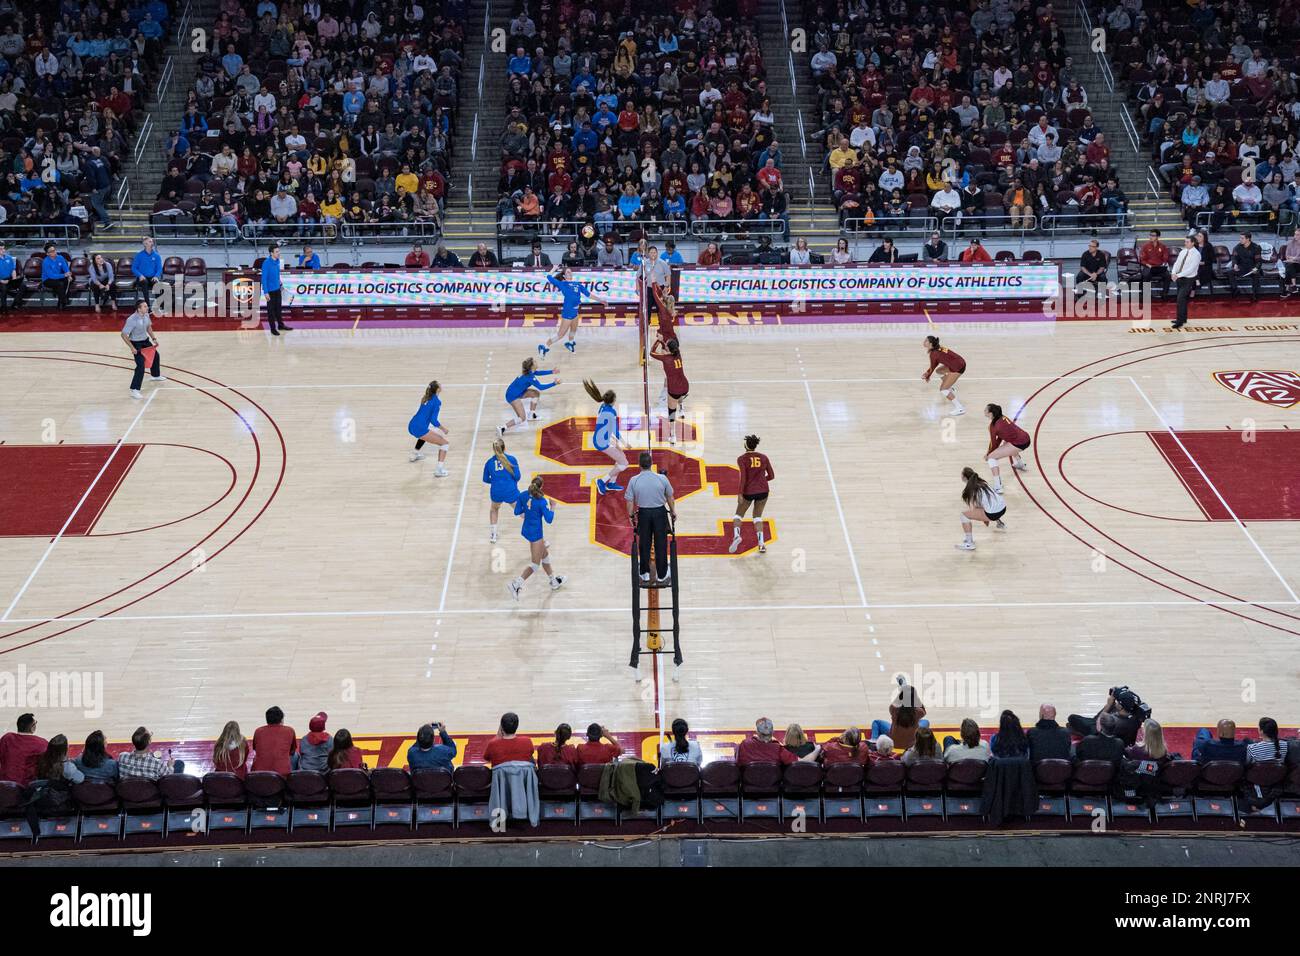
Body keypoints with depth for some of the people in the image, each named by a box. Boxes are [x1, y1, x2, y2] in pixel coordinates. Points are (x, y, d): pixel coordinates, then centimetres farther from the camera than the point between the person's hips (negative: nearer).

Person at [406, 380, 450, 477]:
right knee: (446, 442, -5)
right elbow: (433, 420, -15)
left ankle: (415, 454, 55)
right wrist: (444, 429, -1)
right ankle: (439, 470, -17)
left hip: (411, 426, 8)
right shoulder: (437, 401, -9)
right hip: (420, 429, -8)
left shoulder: (426, 397, 14)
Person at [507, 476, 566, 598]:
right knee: (535, 564, 3)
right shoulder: (542, 501, -23)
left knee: (545, 555, 25)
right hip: (535, 533, -8)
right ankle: (516, 585, -7)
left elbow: (517, 512, 2)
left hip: (526, 530, 8)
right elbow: (549, 519, -17)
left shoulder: (523, 496, -6)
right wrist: (552, 508, -3)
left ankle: (554, 581, 39)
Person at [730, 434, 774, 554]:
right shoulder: (763, 457, 3)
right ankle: (761, 543, 3)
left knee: (739, 515, 15)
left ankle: (736, 535, -13)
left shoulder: (742, 459, -7)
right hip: (763, 491, 3)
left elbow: (743, 478, -16)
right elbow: (771, 476, 6)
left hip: (748, 492, -3)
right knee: (757, 516, 18)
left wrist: (739, 494, -15)